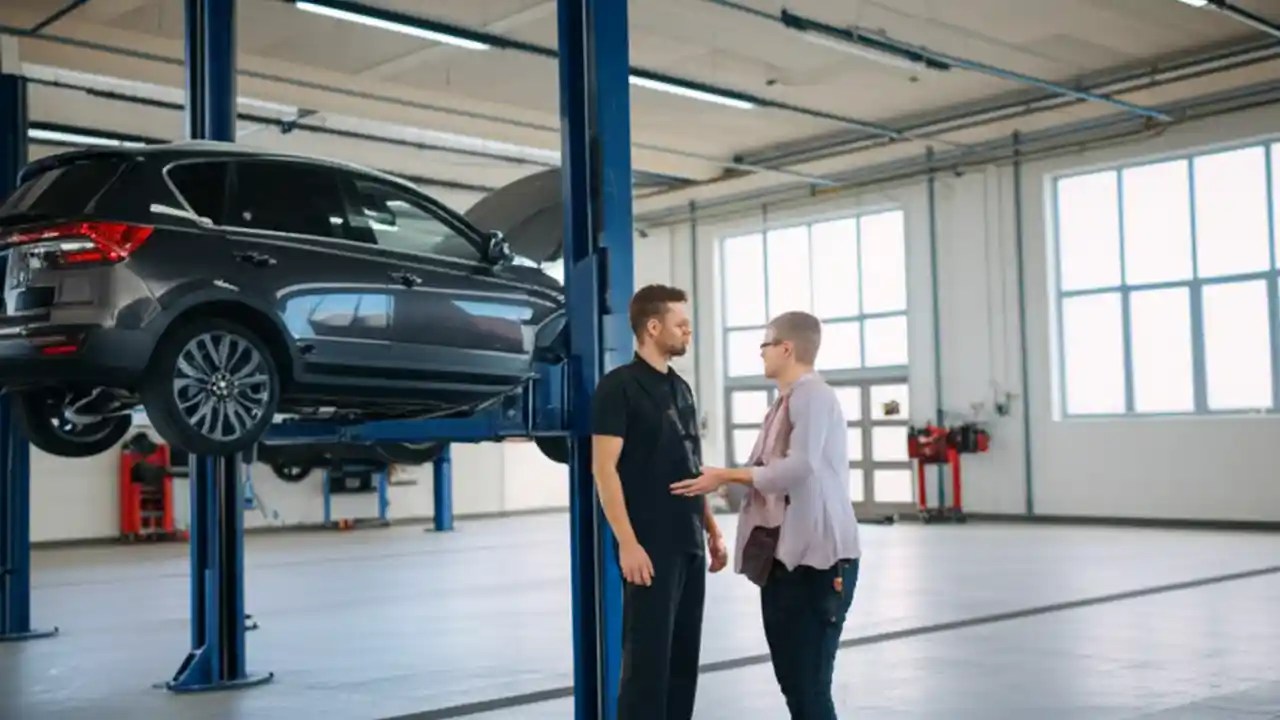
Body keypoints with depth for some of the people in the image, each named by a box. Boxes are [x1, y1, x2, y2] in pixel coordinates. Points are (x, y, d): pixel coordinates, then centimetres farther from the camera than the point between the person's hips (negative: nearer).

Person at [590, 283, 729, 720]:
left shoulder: (680, 387, 15)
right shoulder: (619, 386, -8)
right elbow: (604, 469, -14)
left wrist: (712, 531, 16)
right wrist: (627, 543, -20)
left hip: (689, 546, 8)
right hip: (650, 548, -8)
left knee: (684, 658, 11)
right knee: (647, 660, -3)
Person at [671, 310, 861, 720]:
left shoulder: (814, 395, -12)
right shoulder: (785, 402, 16)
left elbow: (800, 467, -24)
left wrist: (726, 476, -17)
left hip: (818, 557, -10)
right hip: (782, 556, 10)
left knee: (810, 687, -7)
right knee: (791, 681, 15)